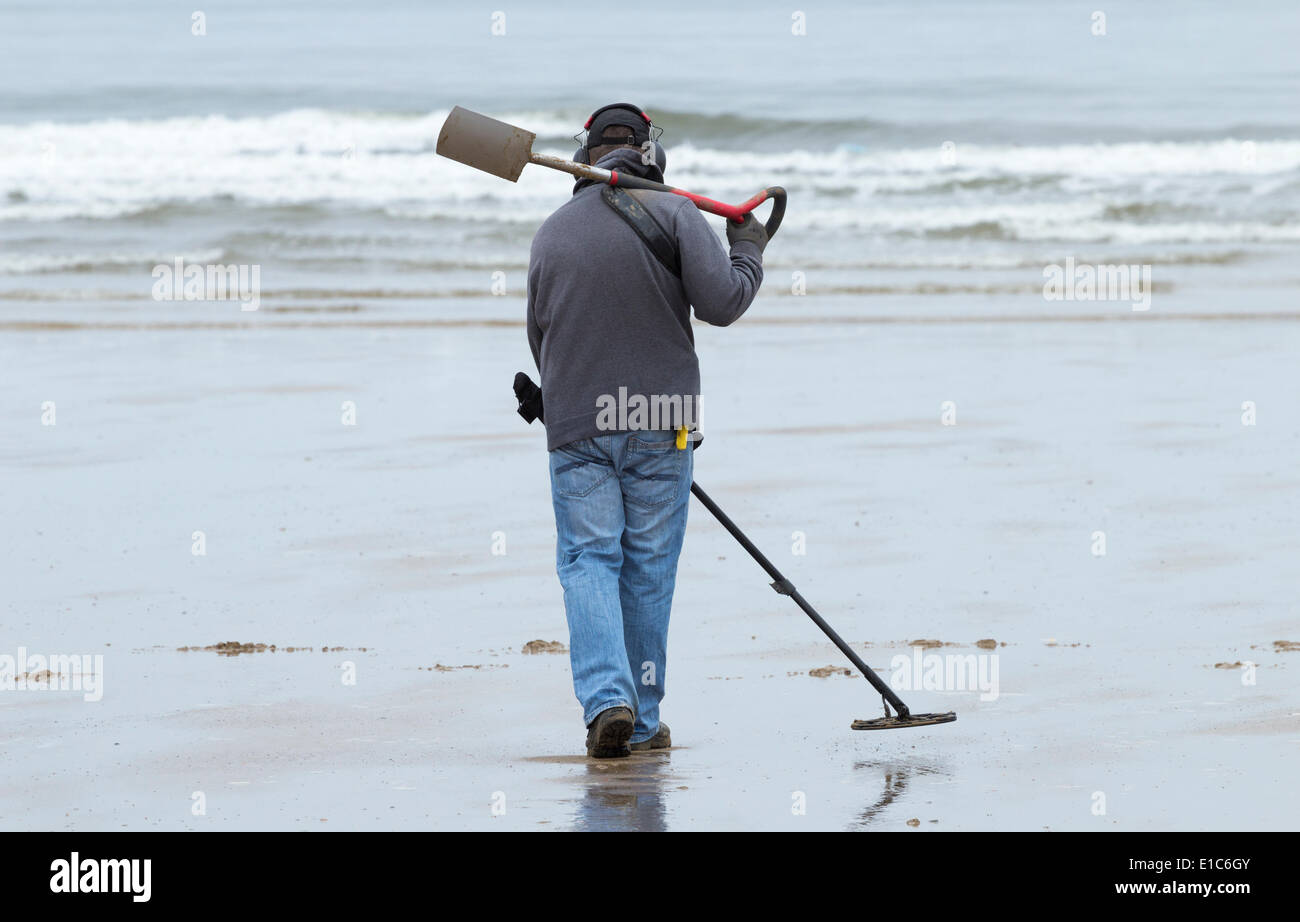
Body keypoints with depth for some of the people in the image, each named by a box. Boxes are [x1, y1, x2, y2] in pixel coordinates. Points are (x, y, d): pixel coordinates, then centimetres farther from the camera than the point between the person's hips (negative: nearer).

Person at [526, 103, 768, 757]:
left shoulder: (552, 231, 8)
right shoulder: (671, 213, -4)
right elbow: (720, 302, -12)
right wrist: (749, 252, 8)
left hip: (575, 428, 2)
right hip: (659, 426, -1)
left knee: (587, 563, 1)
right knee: (647, 570, 6)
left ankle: (606, 700, -20)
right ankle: (642, 721, 10)